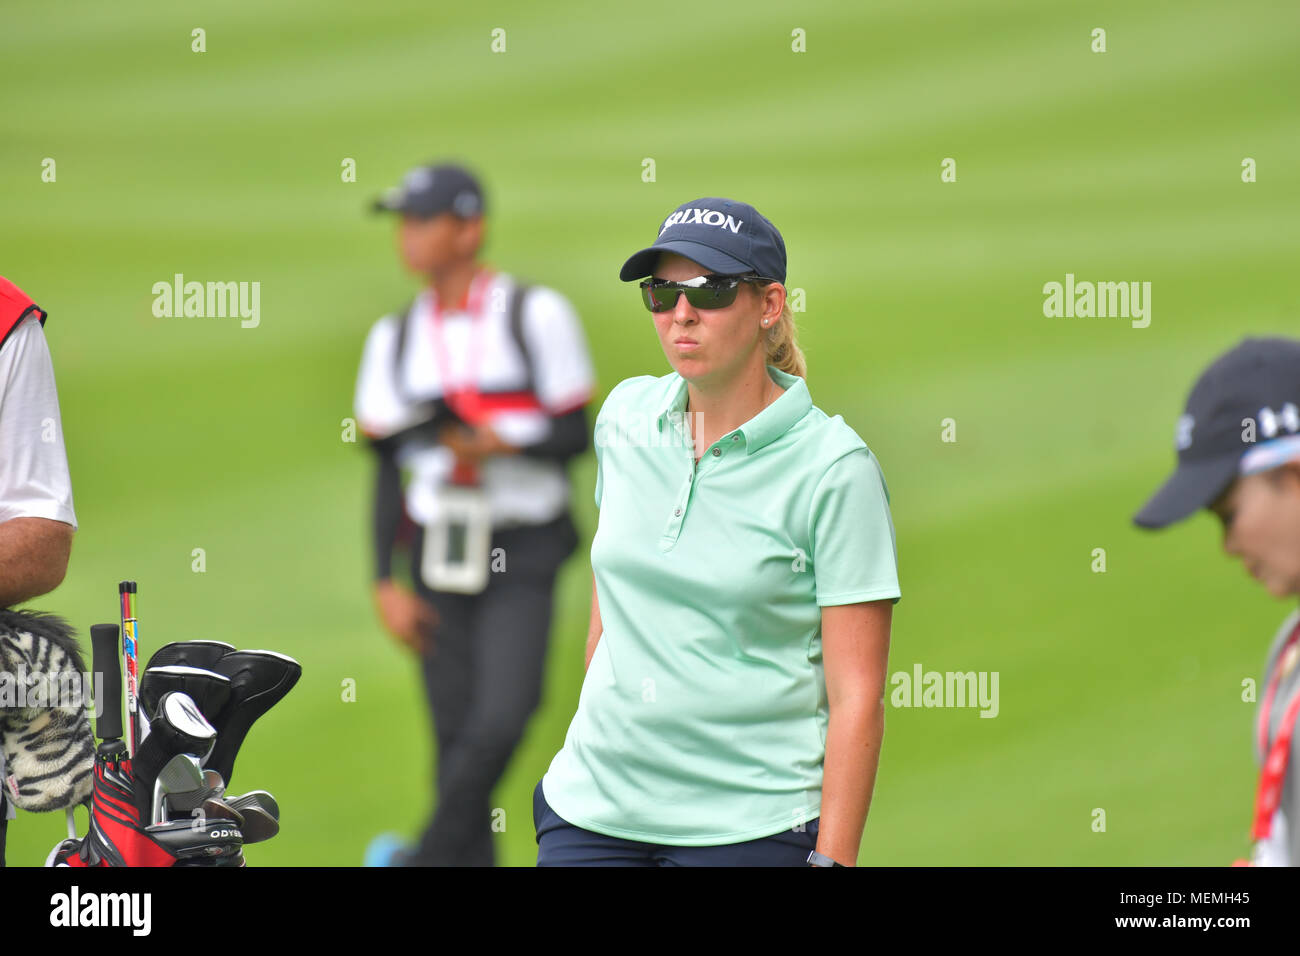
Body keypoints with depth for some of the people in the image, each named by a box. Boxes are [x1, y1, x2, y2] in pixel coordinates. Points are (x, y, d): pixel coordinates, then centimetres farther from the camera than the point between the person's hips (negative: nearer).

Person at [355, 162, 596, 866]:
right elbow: (388, 467, 10)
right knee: (454, 734, 2)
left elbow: (574, 434, -3)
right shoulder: (395, 338, 10)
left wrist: (498, 443, -20)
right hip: (437, 558, 4)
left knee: (500, 720, -18)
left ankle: (430, 855, -5)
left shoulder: (536, 315, -2)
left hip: (523, 556, -4)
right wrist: (386, 584, 4)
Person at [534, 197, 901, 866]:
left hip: (750, 827, -4)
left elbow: (857, 697, -11)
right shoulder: (626, 415, 6)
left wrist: (832, 860, -16)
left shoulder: (833, 467, -10)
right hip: (592, 807, 4)